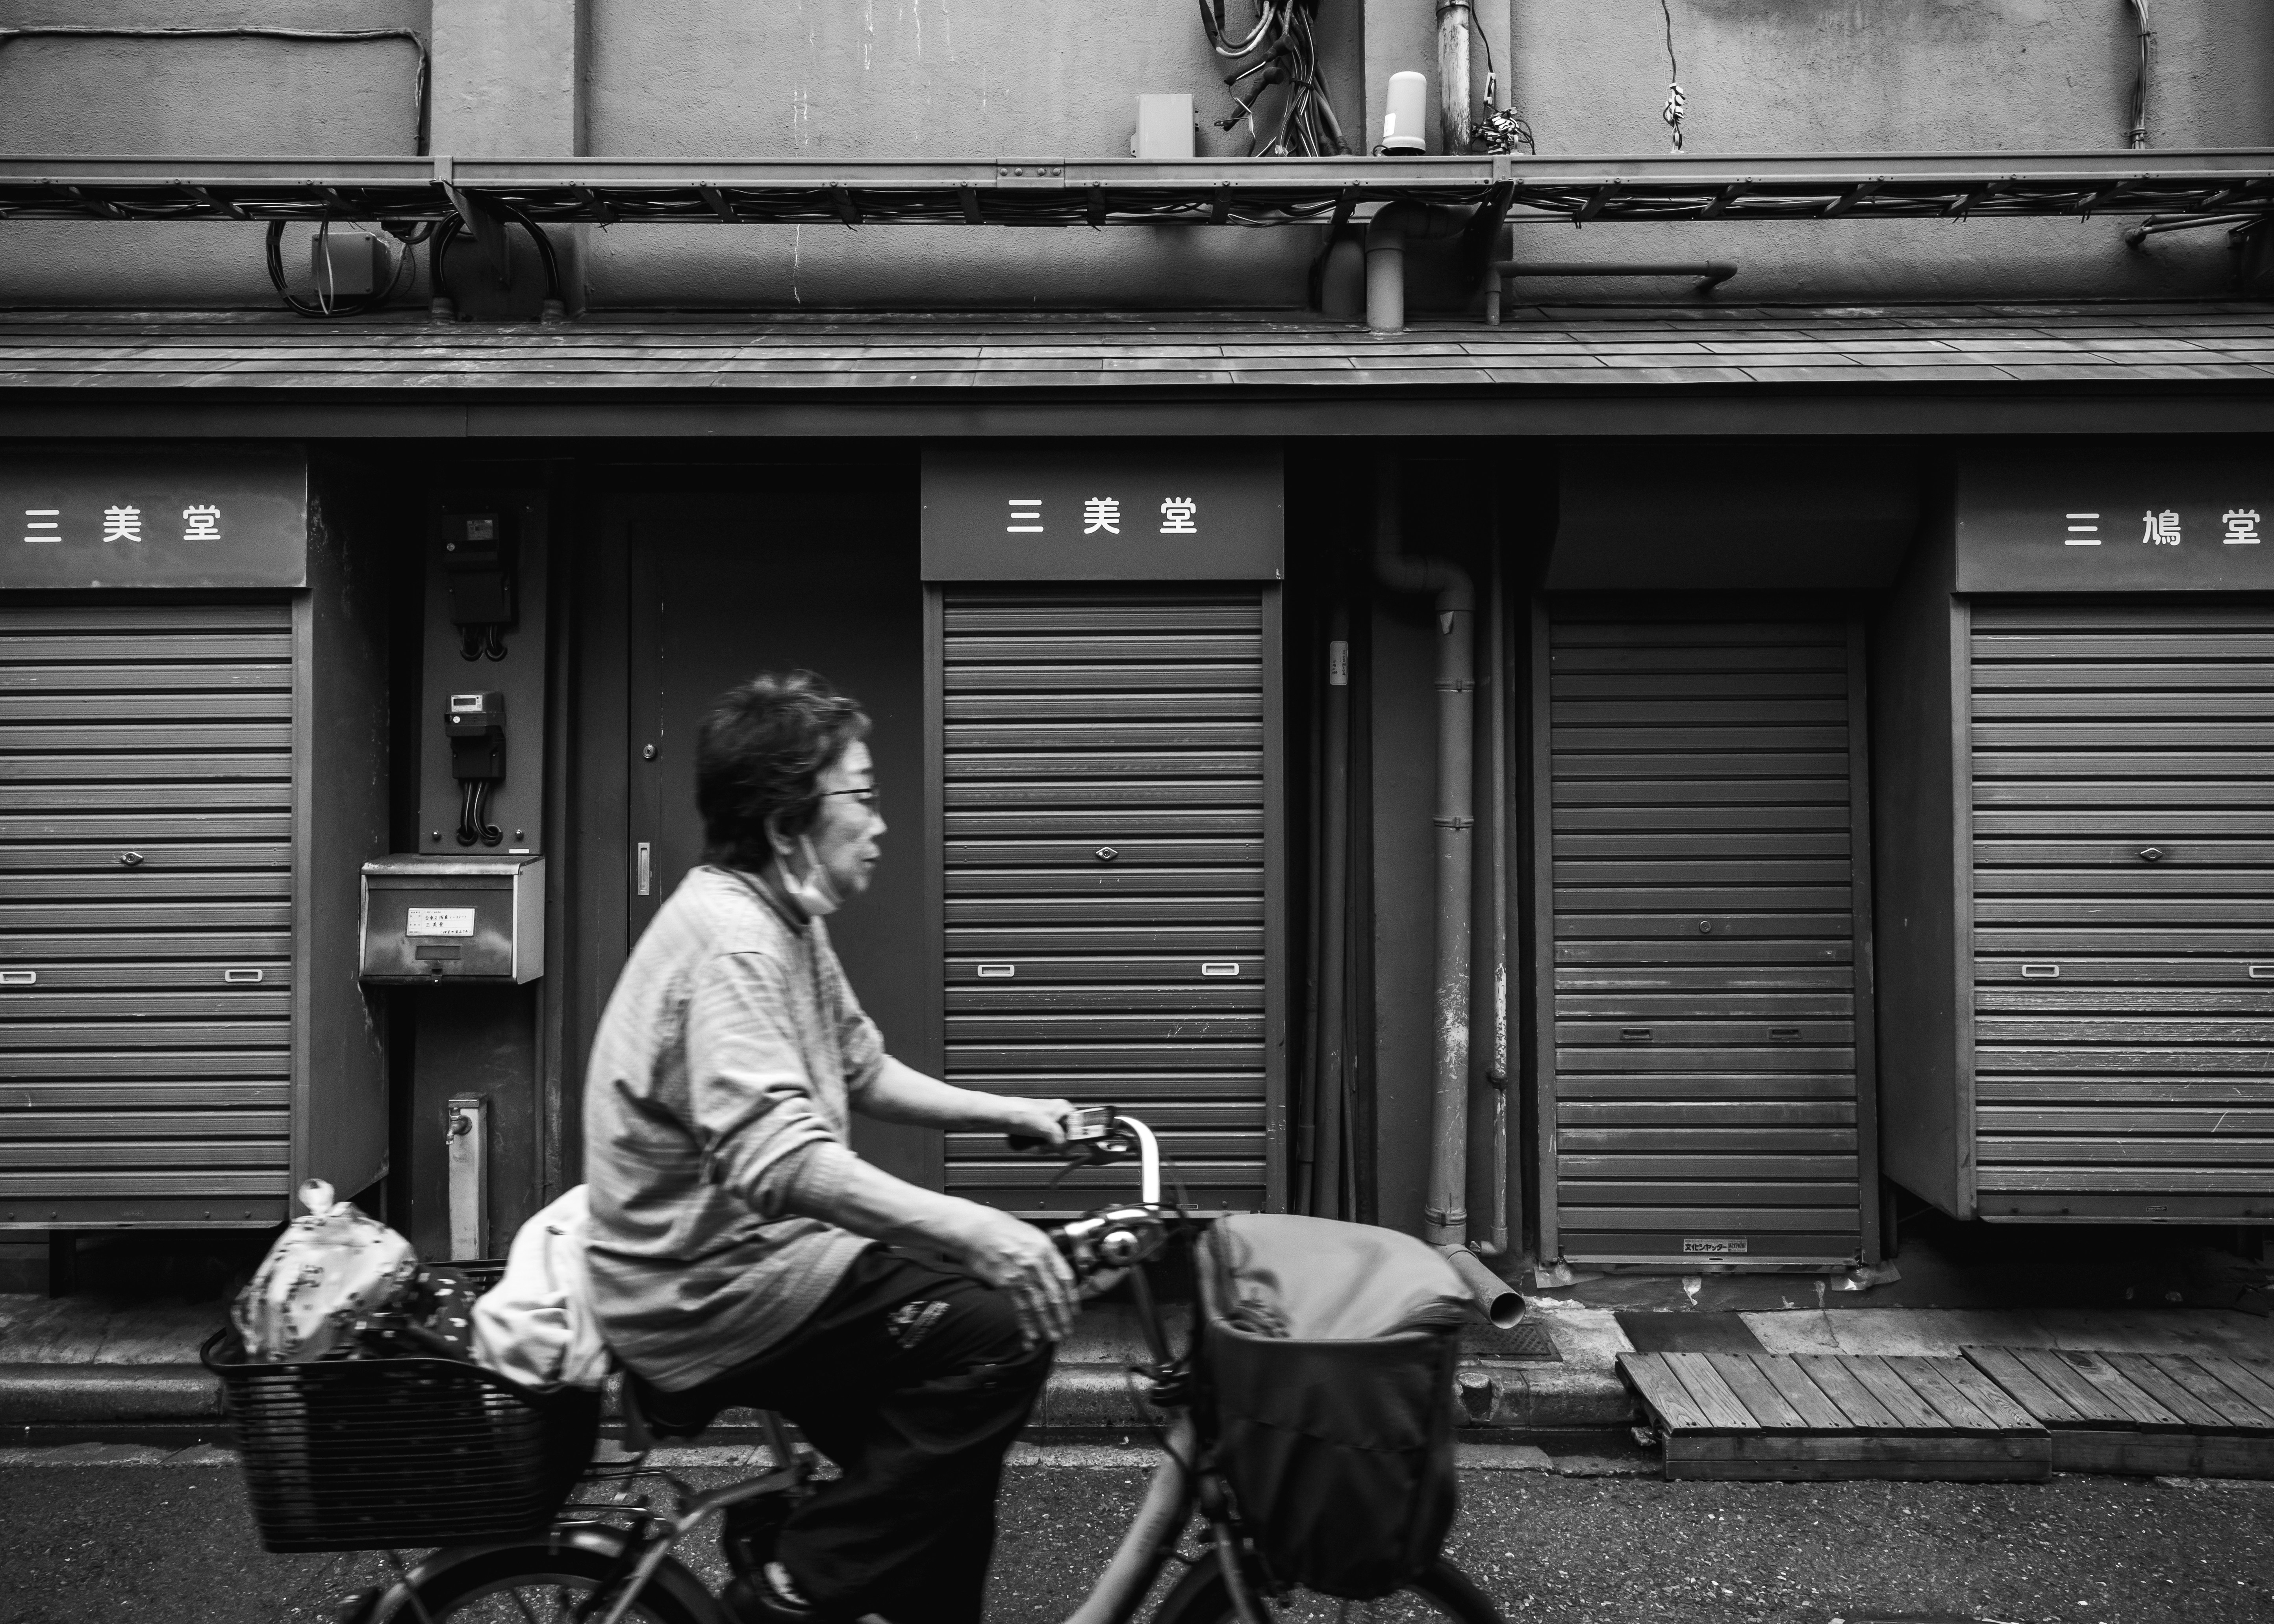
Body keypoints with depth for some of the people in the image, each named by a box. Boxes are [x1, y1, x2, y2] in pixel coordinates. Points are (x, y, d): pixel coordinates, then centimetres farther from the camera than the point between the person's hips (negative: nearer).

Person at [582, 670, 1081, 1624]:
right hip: (710, 1295, -10)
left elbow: (861, 1073, 20)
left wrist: (1011, 1114, 9)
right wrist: (977, 1232, -41)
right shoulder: (731, 938, -23)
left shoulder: (783, 921, 10)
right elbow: (775, 1159, -36)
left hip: (746, 1256, 10)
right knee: (1000, 1329, -20)